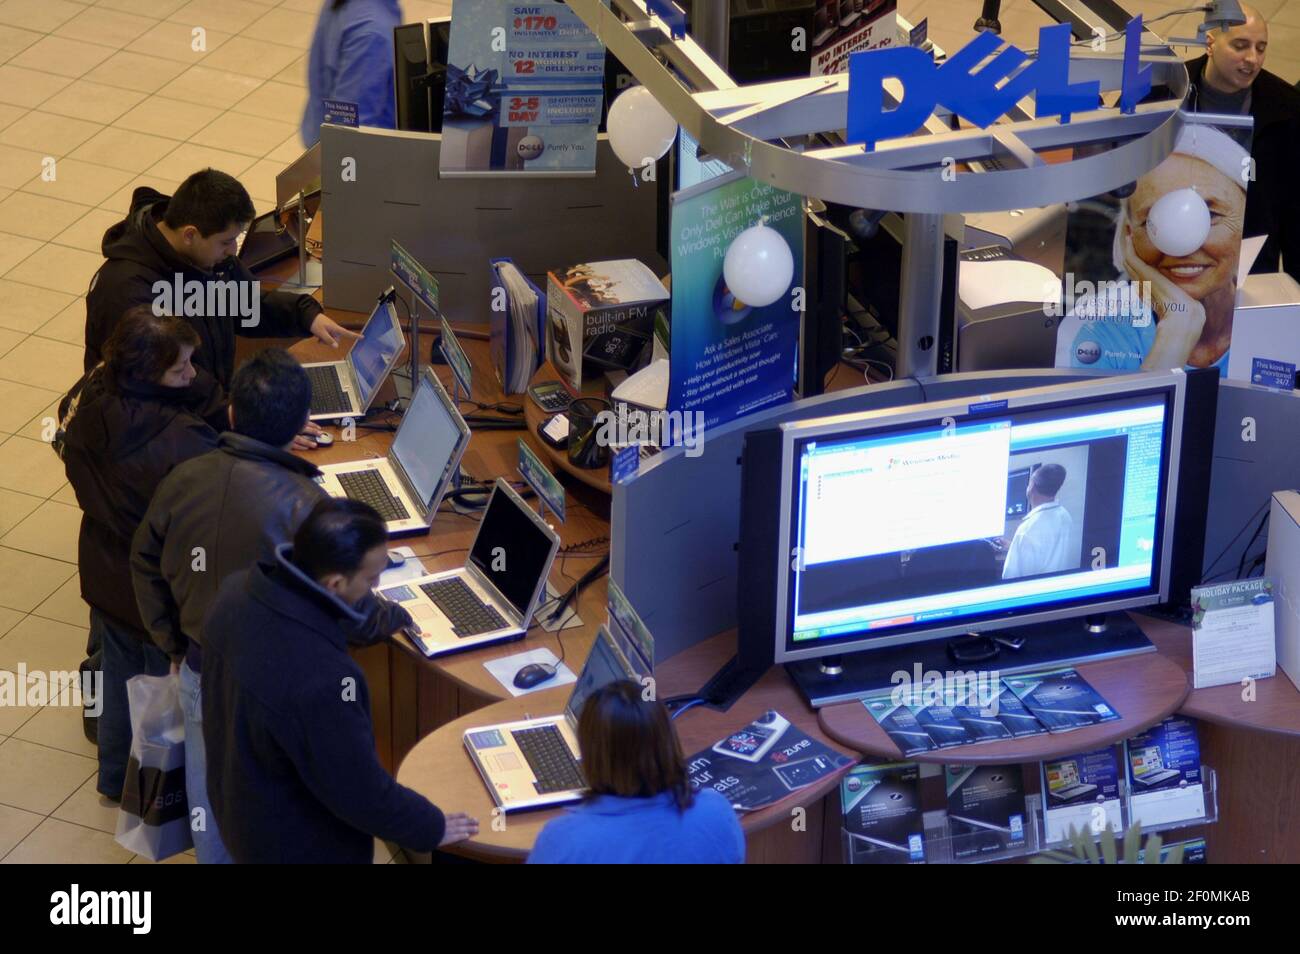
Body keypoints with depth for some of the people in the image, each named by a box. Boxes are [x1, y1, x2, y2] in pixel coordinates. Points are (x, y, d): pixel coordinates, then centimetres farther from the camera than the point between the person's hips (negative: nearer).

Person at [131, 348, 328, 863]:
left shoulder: (183, 480, -11)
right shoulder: (304, 505, -27)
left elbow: (146, 565, 2)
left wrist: (174, 646, 14)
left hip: (200, 671, 5)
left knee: (209, 793, 23)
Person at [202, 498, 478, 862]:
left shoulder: (239, 589, -16)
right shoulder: (319, 681, -41)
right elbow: (359, 791, -27)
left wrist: (382, 613, 23)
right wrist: (431, 828, -9)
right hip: (299, 843, -7)